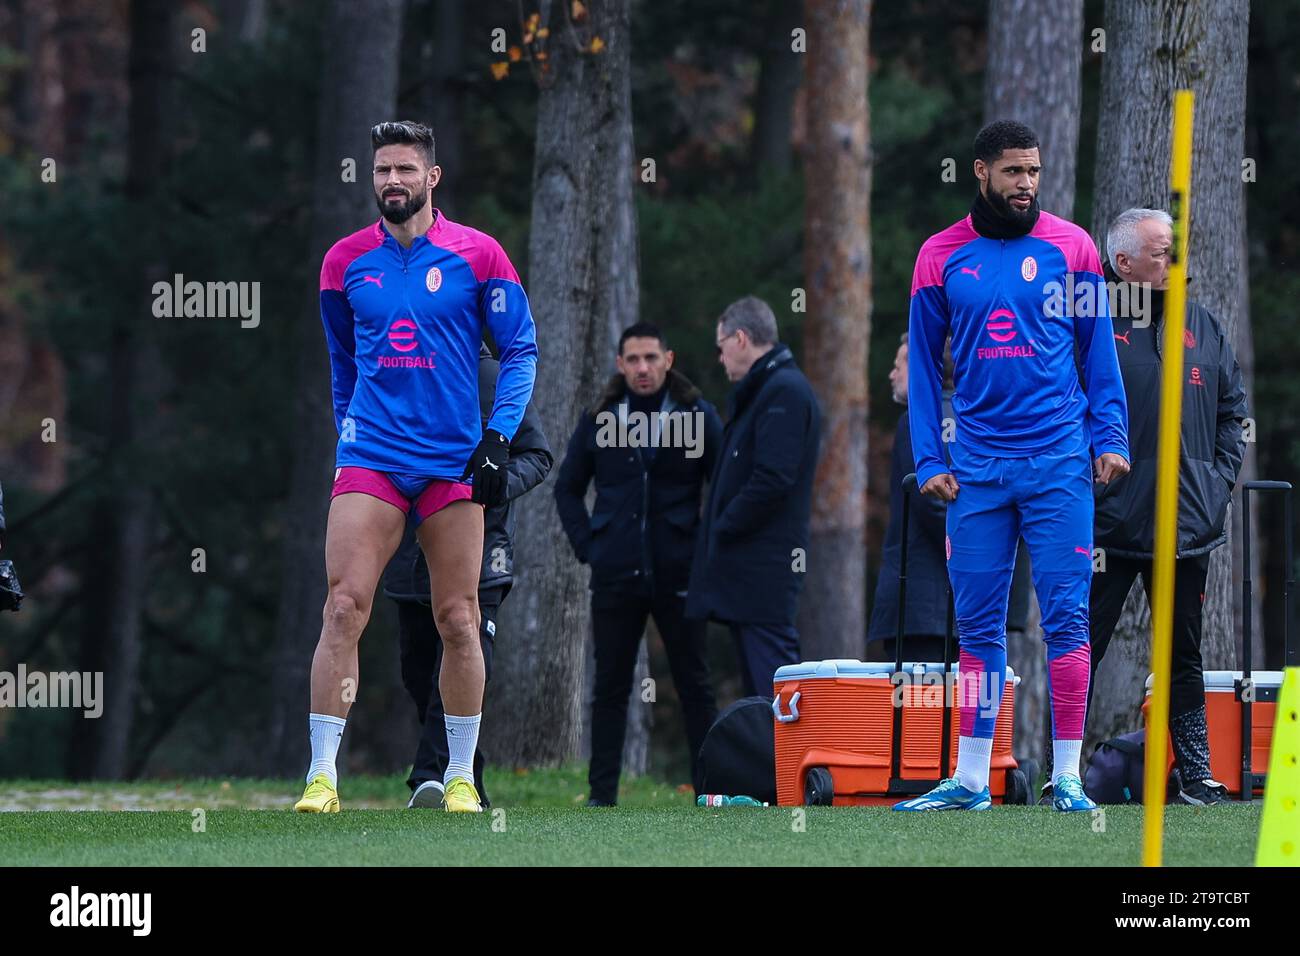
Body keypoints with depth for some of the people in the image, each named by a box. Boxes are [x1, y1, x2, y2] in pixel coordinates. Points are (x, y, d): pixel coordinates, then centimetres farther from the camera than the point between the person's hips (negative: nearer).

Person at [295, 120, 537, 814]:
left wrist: (499, 436, -7)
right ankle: (322, 775, -11)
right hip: (369, 460, 1)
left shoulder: (478, 255, 1)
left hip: (454, 462, -1)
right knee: (344, 606, -11)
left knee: (458, 620, 1)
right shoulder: (344, 261, 7)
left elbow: (521, 349, 3)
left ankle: (461, 776, 12)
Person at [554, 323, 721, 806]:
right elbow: (567, 488, 17)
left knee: (694, 685, 2)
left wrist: (707, 548, -4)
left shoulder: (697, 416, 1)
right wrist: (586, 545, 6)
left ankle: (709, 788, 6)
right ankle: (601, 794, 8)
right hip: (616, 576, 2)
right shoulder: (600, 420, 7)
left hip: (677, 575, -2)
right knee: (610, 686, 4)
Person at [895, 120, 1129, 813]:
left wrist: (1110, 438, -2)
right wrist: (928, 458, 3)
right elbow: (923, 361, 10)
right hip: (977, 465, 2)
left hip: (1059, 463, -1)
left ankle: (1067, 776, -1)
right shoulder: (941, 256, 7)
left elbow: (1099, 349, 8)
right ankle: (970, 780, 8)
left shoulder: (1069, 247, 4)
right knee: (977, 624, 4)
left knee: (1066, 618, -4)